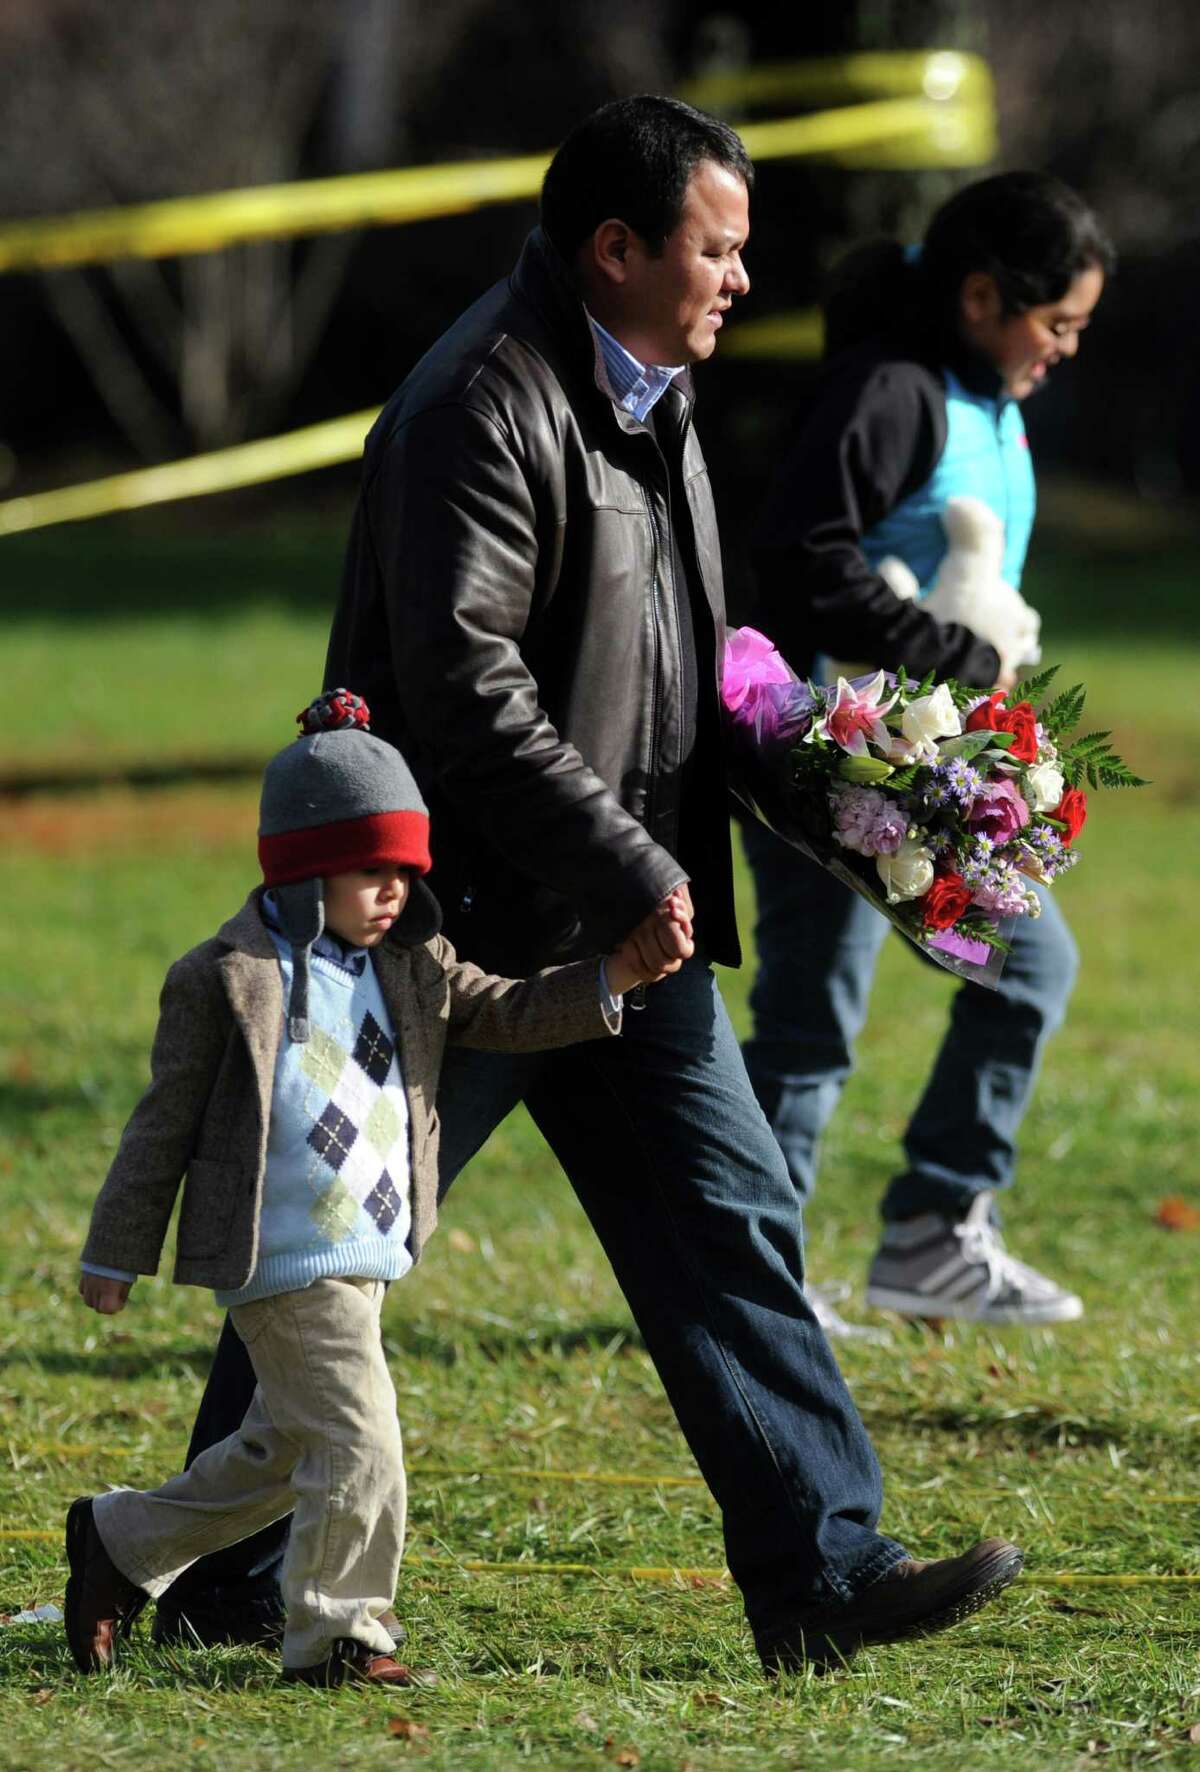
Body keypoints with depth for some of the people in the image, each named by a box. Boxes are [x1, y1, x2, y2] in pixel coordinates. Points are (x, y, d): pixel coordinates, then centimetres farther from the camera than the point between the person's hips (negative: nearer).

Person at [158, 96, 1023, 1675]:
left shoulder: (650, 393, 13)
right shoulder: (486, 407, -18)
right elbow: (464, 688, -24)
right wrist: (630, 873, -21)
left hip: (625, 911, 9)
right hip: (472, 913, -9)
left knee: (729, 1218, 4)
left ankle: (822, 1571, 3)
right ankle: (223, 1576, 14)